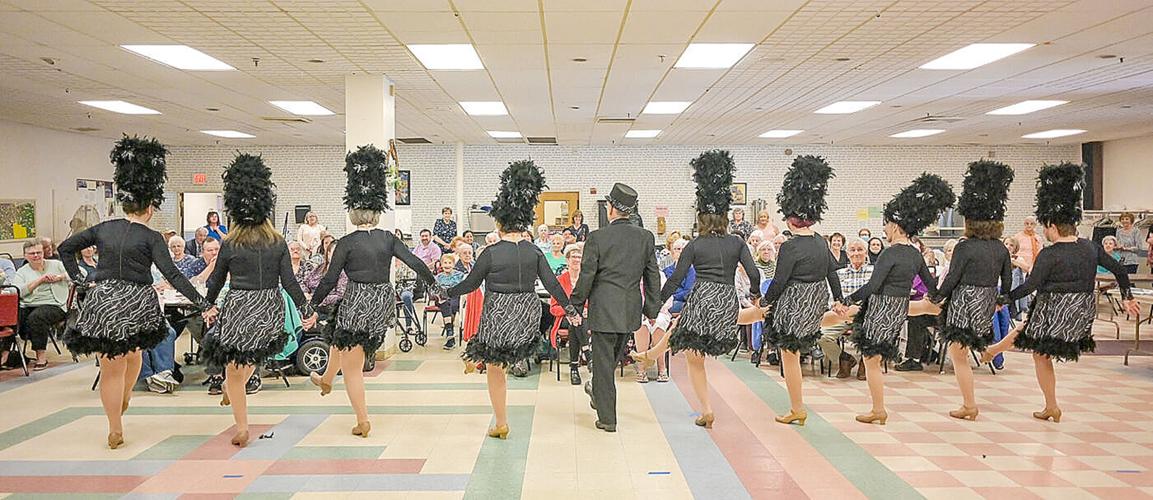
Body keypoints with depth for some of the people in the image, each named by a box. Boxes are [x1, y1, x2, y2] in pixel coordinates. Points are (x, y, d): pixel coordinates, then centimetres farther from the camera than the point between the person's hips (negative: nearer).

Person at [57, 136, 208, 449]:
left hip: (102, 302, 2)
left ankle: (115, 431, 15)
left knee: (111, 369, 8)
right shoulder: (151, 237, -8)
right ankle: (124, 399, 46)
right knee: (133, 353, 28)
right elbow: (172, 274, -15)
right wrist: (201, 303, -15)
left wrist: (78, 278, 16)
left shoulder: (104, 229, 5)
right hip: (136, 305, -2)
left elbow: (66, 247, 14)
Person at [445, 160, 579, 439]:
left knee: (495, 371, 12)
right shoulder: (534, 251, -4)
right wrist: (570, 310, 8)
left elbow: (471, 283, -5)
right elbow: (552, 284, -2)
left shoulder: (491, 253, -15)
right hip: (528, 316, 3)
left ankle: (501, 425, 21)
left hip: (499, 316, -3)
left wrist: (447, 293, 11)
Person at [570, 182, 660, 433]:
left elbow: (586, 277, -10)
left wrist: (575, 306, 2)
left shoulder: (597, 237, -12)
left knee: (603, 362, 6)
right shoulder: (646, 237, 0)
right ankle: (597, 391, 45)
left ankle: (607, 417, 12)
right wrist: (652, 308, 15)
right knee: (613, 357, 23)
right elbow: (653, 276, 5)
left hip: (603, 309, -4)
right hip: (631, 311, 5)